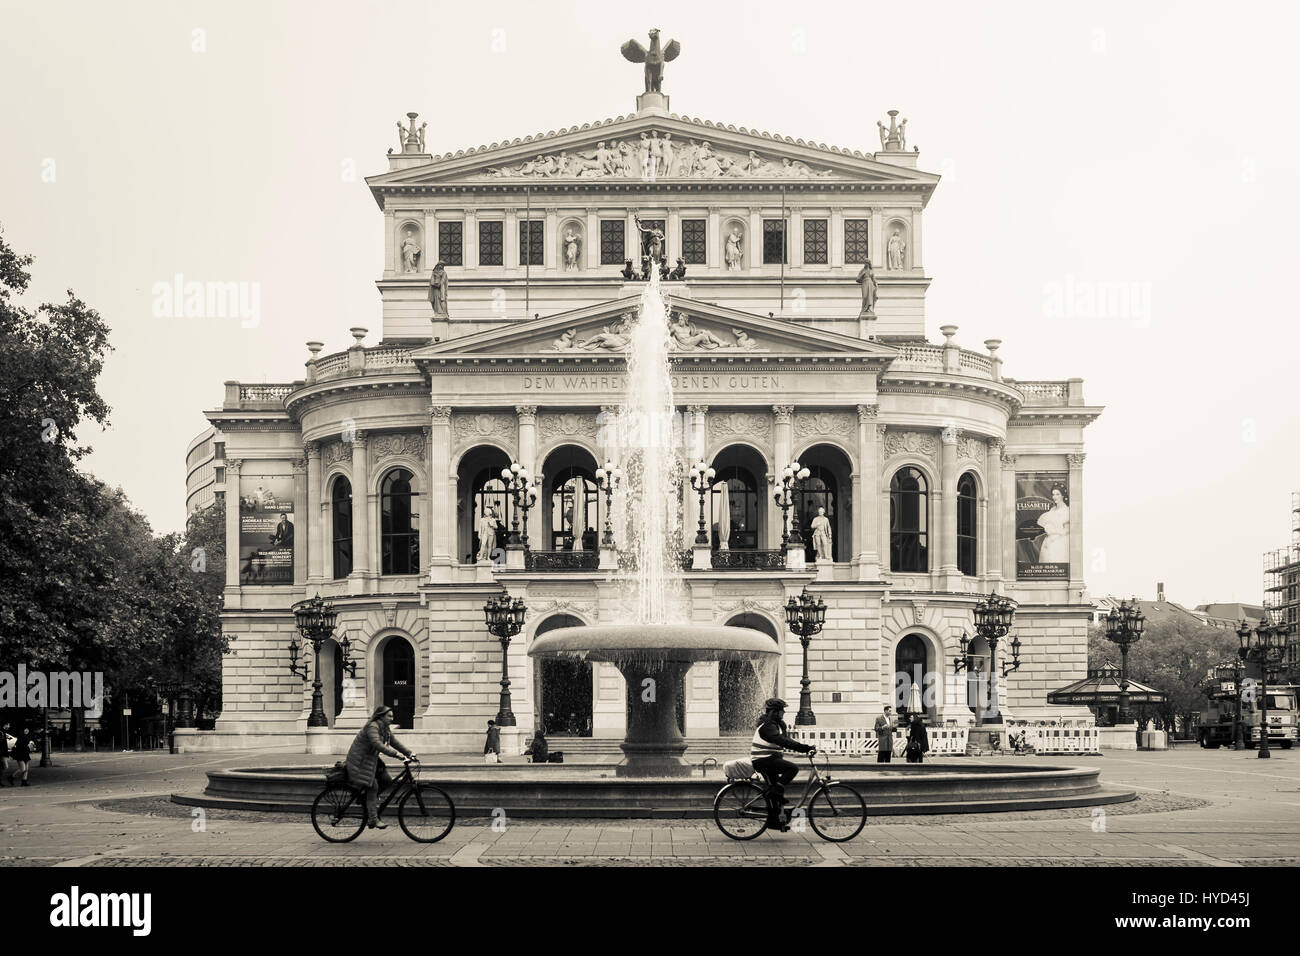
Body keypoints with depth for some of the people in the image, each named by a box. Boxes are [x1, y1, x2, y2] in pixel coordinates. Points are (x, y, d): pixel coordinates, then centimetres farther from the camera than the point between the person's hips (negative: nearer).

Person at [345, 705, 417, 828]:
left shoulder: (386, 729, 7)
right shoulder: (372, 727, -23)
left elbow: (395, 742, 8)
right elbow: (377, 744, -36)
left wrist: (410, 754, -1)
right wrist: (395, 754, -43)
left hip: (372, 759, 9)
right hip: (360, 761, -9)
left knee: (387, 781, -4)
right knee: (372, 787, -15)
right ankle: (373, 820, -14)